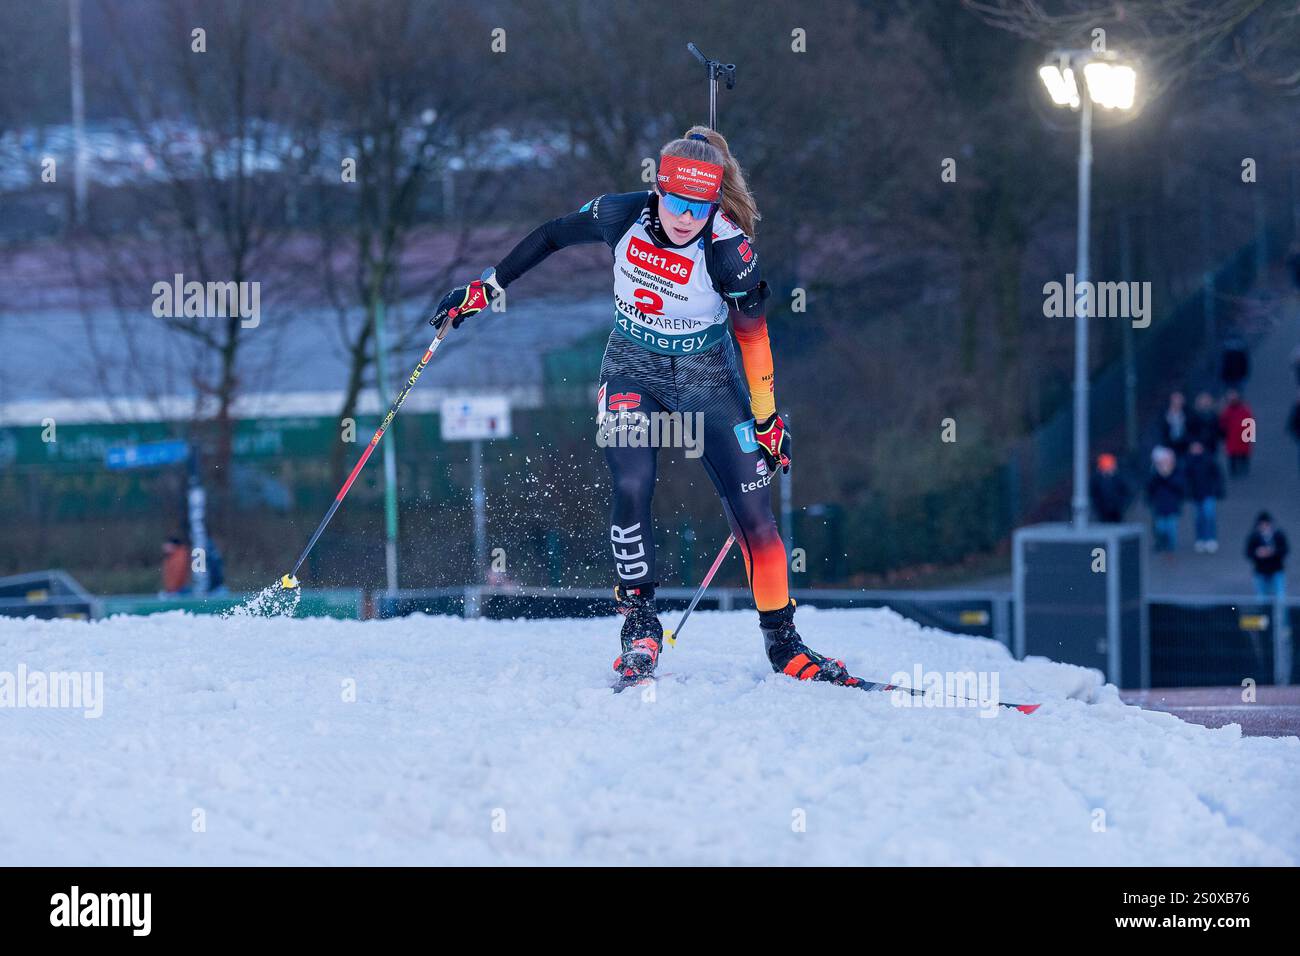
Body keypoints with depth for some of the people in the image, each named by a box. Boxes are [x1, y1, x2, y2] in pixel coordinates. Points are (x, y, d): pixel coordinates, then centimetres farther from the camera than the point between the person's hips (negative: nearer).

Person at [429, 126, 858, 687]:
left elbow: (753, 337, -11)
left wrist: (768, 419, -6)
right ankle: (639, 628, -8)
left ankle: (783, 645, 4)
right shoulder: (622, 216, -18)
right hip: (634, 372, 1)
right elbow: (551, 236, 1)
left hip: (708, 379, -1)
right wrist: (485, 289, 5)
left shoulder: (728, 251, -23)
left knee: (753, 512, -7)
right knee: (632, 490, -20)